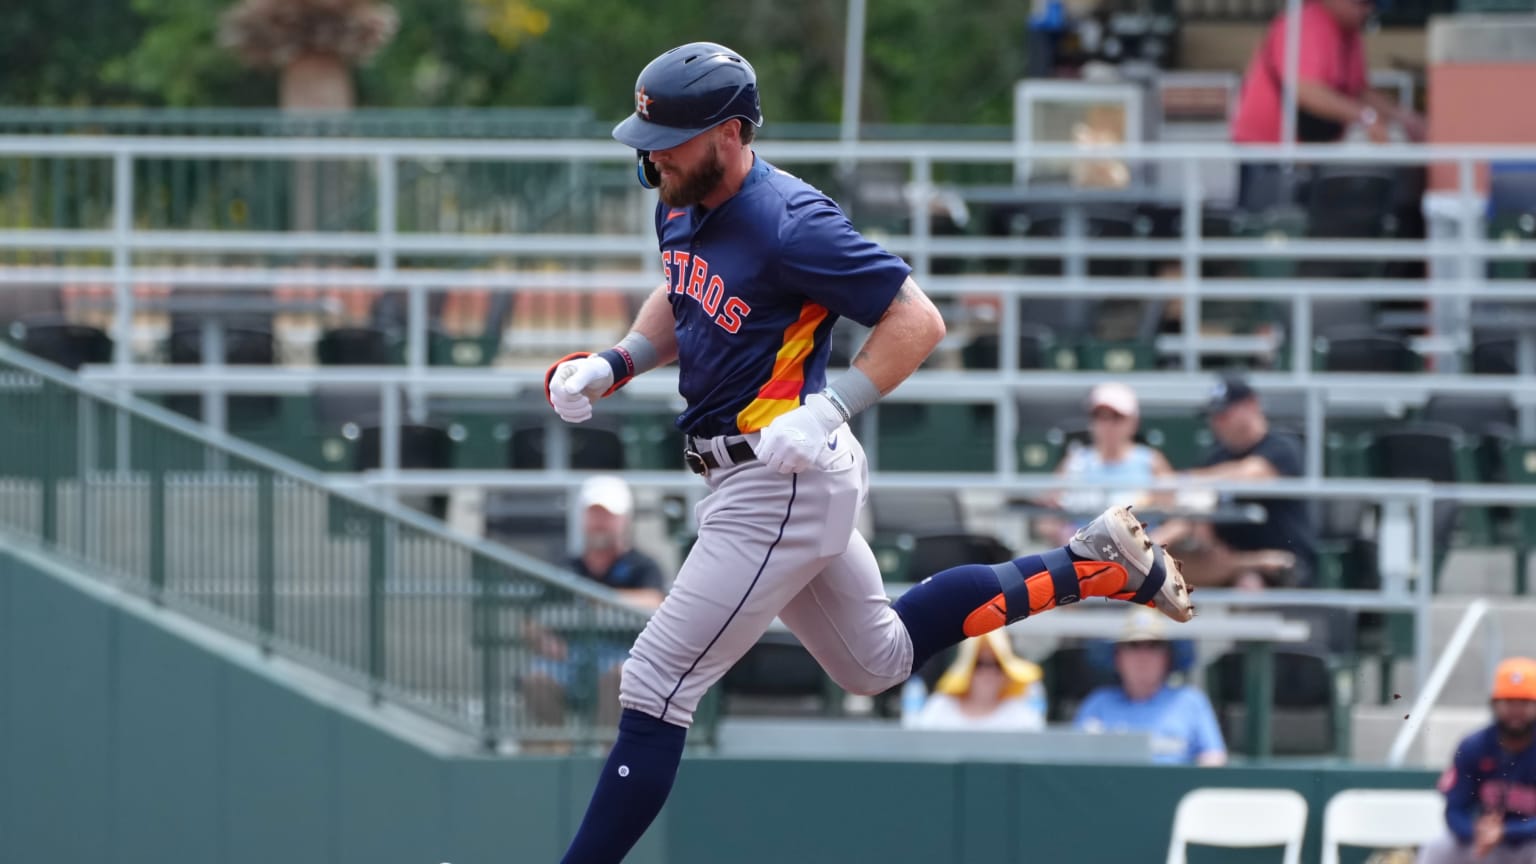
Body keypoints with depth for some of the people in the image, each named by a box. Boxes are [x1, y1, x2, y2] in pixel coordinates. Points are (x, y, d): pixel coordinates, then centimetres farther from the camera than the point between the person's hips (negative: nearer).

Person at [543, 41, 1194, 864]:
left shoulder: (789, 225, -23)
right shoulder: (681, 205, 3)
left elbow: (917, 319, -19)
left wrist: (829, 410, -27)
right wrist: (614, 364, 5)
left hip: (781, 483, -10)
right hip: (750, 480, 10)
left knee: (656, 685, -9)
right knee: (875, 659, 25)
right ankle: (1087, 567, 29)